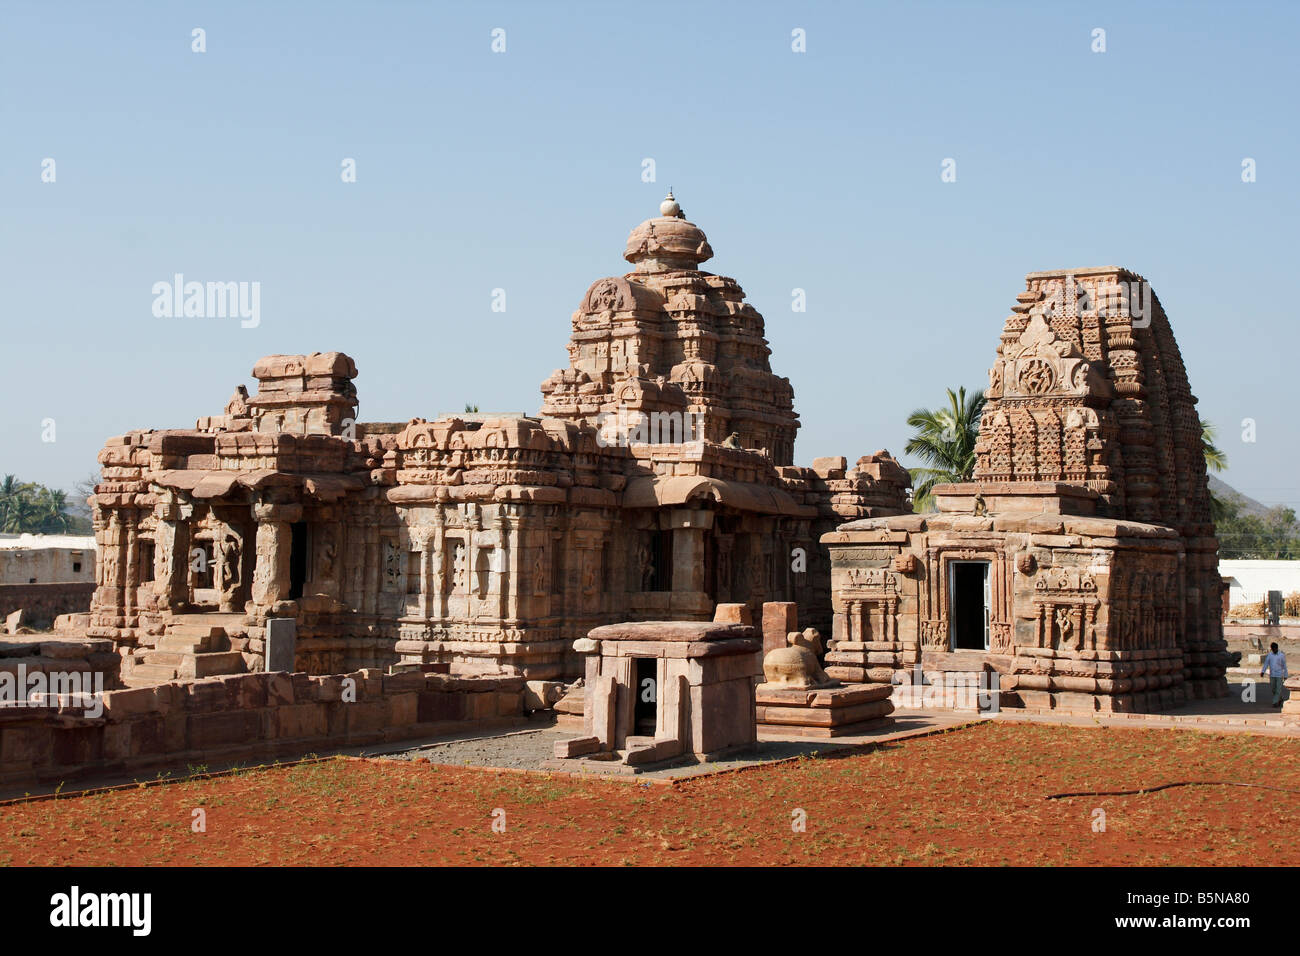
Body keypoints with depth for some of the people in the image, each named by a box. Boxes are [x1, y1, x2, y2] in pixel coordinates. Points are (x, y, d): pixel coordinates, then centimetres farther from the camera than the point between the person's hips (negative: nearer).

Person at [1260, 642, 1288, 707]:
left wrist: (1285, 675, 4)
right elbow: (1266, 664, -2)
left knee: (1278, 689, -9)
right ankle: (1280, 699, 31)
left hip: (1279, 675, -3)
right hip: (1272, 675, 3)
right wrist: (1262, 672, -16)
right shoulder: (1269, 655, 3)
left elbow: (1284, 666, 2)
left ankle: (1275, 702, -7)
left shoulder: (1282, 655, -4)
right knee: (1273, 689, 9)